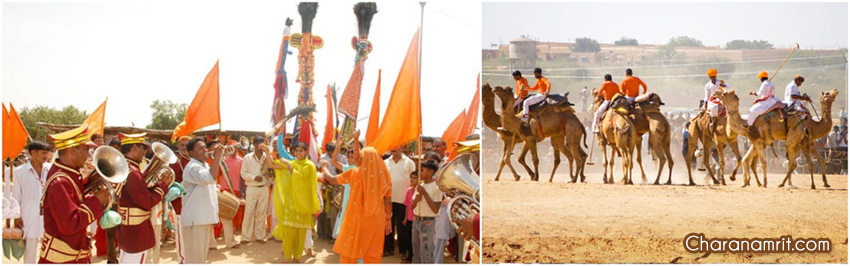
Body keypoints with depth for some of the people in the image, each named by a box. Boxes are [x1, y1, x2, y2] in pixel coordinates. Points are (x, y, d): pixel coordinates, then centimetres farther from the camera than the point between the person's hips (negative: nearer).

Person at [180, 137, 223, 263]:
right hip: (195, 218, -10)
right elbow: (211, 178, -34)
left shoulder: (205, 165, 15)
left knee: (202, 255, 18)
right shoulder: (193, 167, -16)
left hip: (205, 217, 10)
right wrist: (216, 156, -31)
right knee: (195, 256, -6)